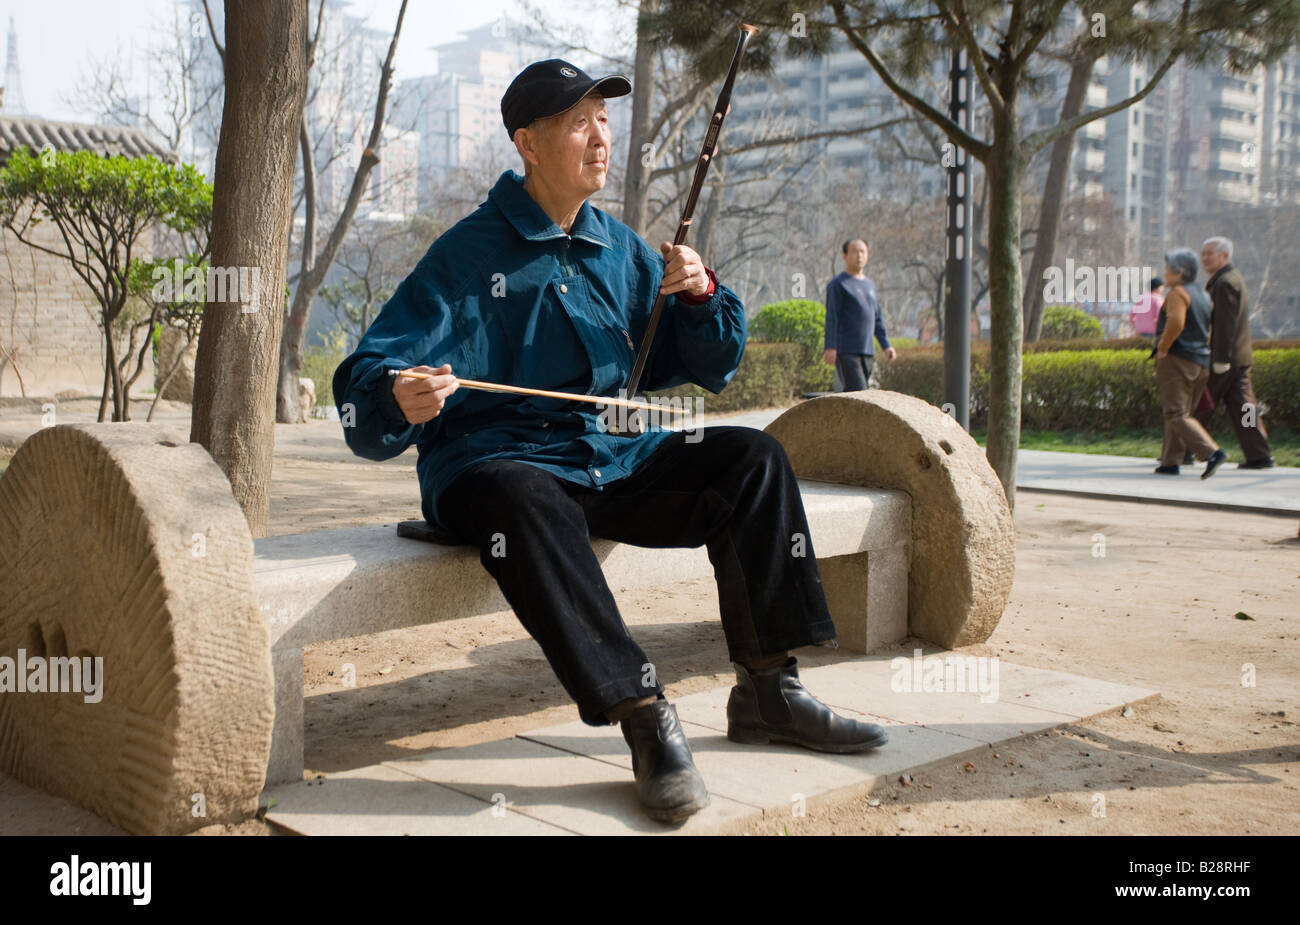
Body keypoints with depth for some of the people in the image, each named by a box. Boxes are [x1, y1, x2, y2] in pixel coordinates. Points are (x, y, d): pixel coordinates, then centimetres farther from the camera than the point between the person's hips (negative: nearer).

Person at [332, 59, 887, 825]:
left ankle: (769, 691, -9)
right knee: (527, 503, -39)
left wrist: (702, 294, -5)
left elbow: (713, 368, 16)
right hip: (494, 463, -5)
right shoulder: (468, 254, -4)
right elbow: (367, 380, -10)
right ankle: (646, 718, -34)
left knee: (751, 458, -10)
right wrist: (399, 398, -34)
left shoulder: (624, 251, 12)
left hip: (613, 459, 6)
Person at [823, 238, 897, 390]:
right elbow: (831, 318, -8)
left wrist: (886, 345, 16)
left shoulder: (870, 284, 20)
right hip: (846, 351, -7)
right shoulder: (837, 284, -2)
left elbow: (877, 318, 24)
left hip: (867, 352, 7)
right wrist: (830, 348, -17)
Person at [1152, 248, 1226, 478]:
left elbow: (1175, 323, -26)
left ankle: (1212, 452, -24)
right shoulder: (1203, 295, 17)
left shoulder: (1178, 293, -10)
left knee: (1177, 414, -10)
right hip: (1202, 362, 9)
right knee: (1179, 413, 14)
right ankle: (1170, 461, 14)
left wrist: (1162, 348, -16)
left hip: (1177, 360, -9)